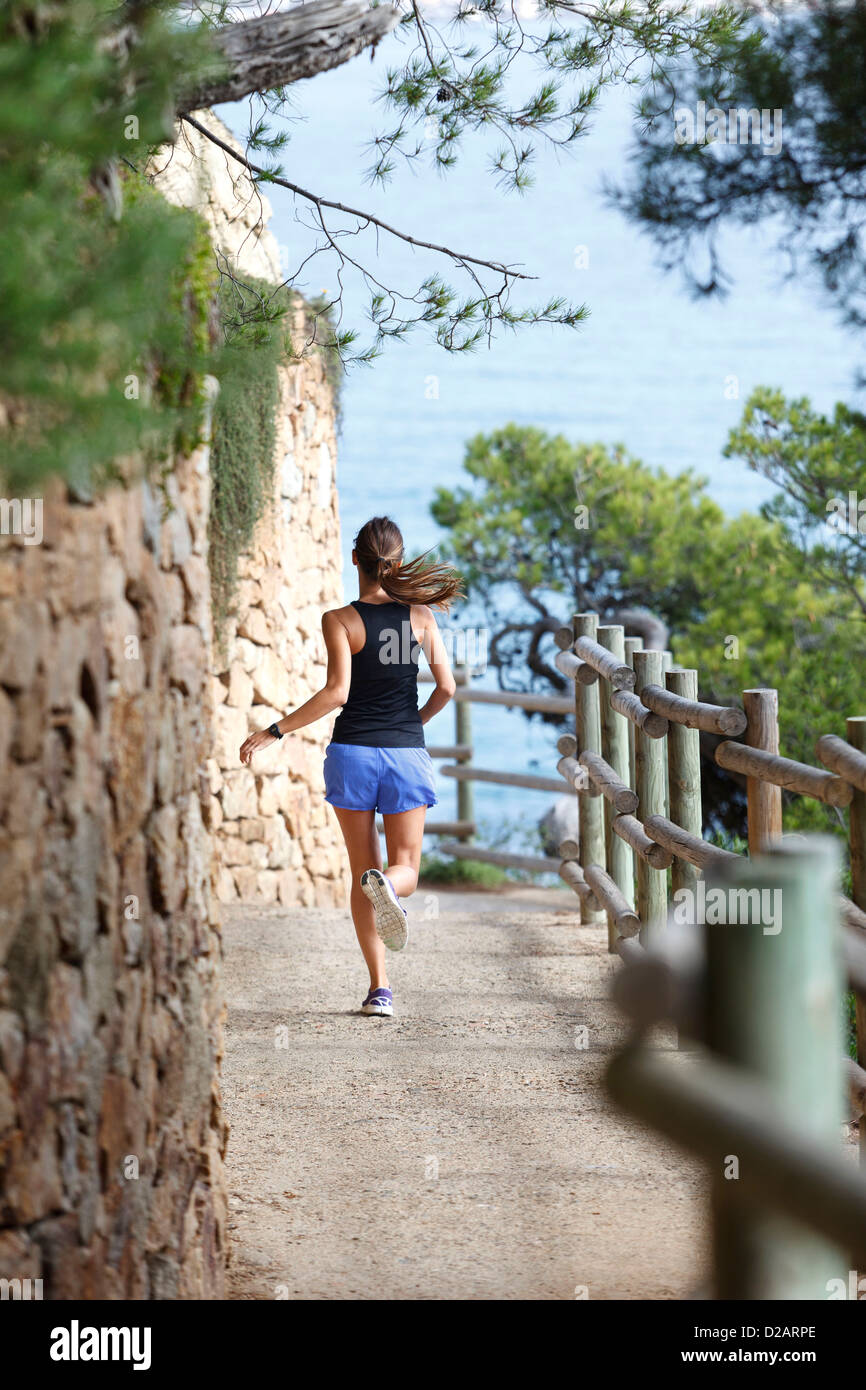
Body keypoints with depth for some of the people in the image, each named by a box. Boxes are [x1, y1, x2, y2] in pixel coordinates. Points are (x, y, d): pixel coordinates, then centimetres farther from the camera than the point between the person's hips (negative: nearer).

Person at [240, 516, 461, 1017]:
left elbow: (337, 692, -16)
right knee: (406, 869, 7)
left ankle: (380, 986, 3)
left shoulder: (340, 620, -7)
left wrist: (273, 732, -10)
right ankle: (386, 885, -32)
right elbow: (446, 686, 1)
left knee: (362, 872, 10)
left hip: (353, 751, -1)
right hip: (407, 753, 1)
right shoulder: (420, 616, 2)